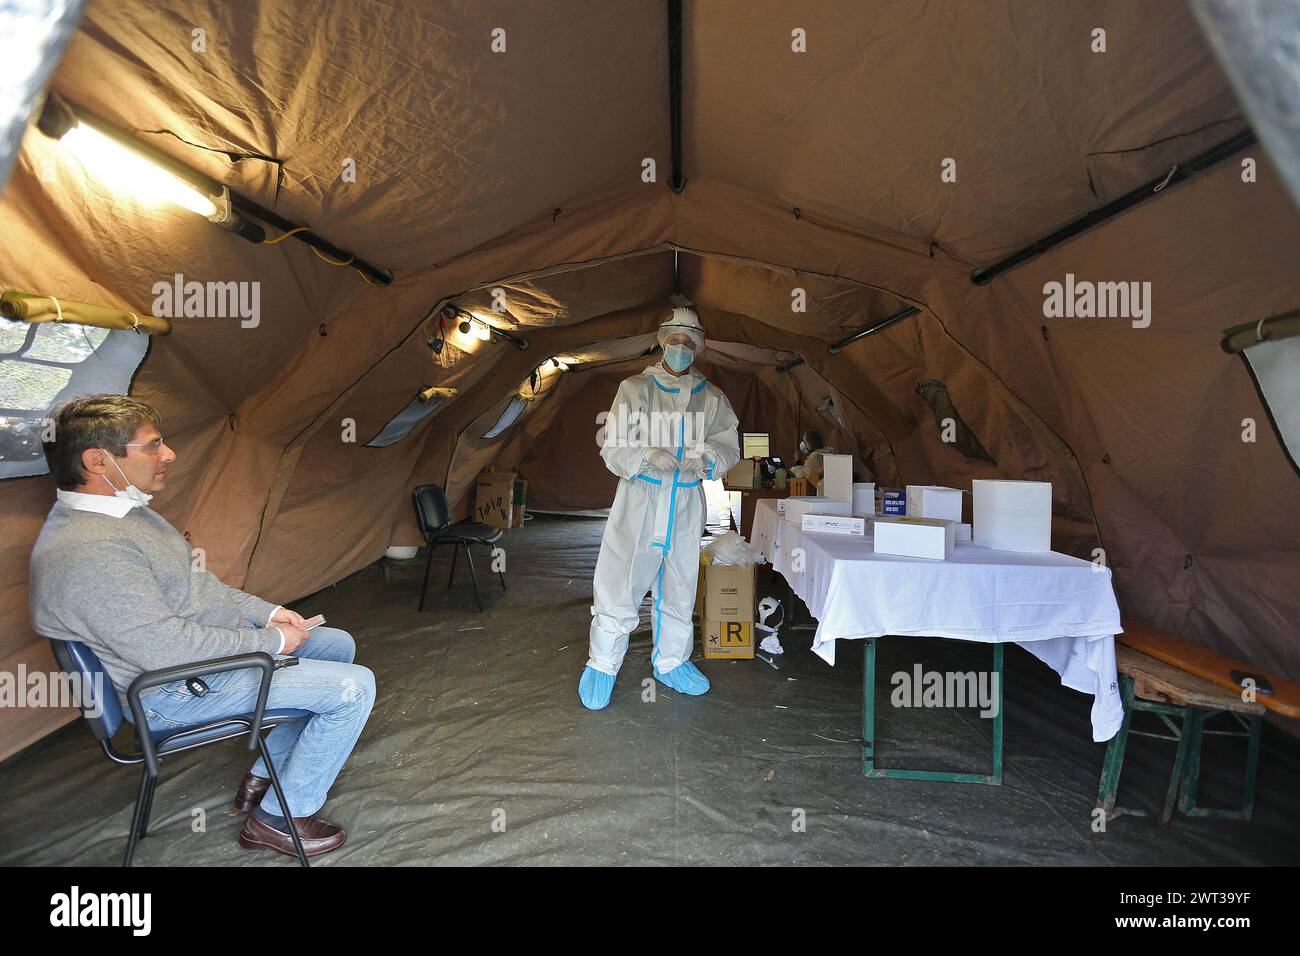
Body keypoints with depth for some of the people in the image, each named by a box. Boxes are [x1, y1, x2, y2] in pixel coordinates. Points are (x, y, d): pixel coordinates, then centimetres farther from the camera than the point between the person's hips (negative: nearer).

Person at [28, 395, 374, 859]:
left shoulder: (124, 509, 4)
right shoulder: (89, 552, -29)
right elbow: (167, 650, -30)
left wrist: (267, 612, 4)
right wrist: (270, 641, -19)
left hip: (216, 639, 10)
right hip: (178, 690, -10)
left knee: (338, 645, 19)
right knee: (353, 687, -15)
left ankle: (263, 775, 25)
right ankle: (280, 818, 5)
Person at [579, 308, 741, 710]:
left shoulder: (712, 398, 9)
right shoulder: (635, 388, 1)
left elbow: (729, 444, -1)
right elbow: (613, 448, -6)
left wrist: (708, 457, -24)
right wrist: (647, 455, -26)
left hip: (687, 504, 3)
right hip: (639, 498, -3)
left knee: (679, 588, 14)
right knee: (620, 585, -2)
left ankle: (671, 662, 33)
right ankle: (602, 666, 17)